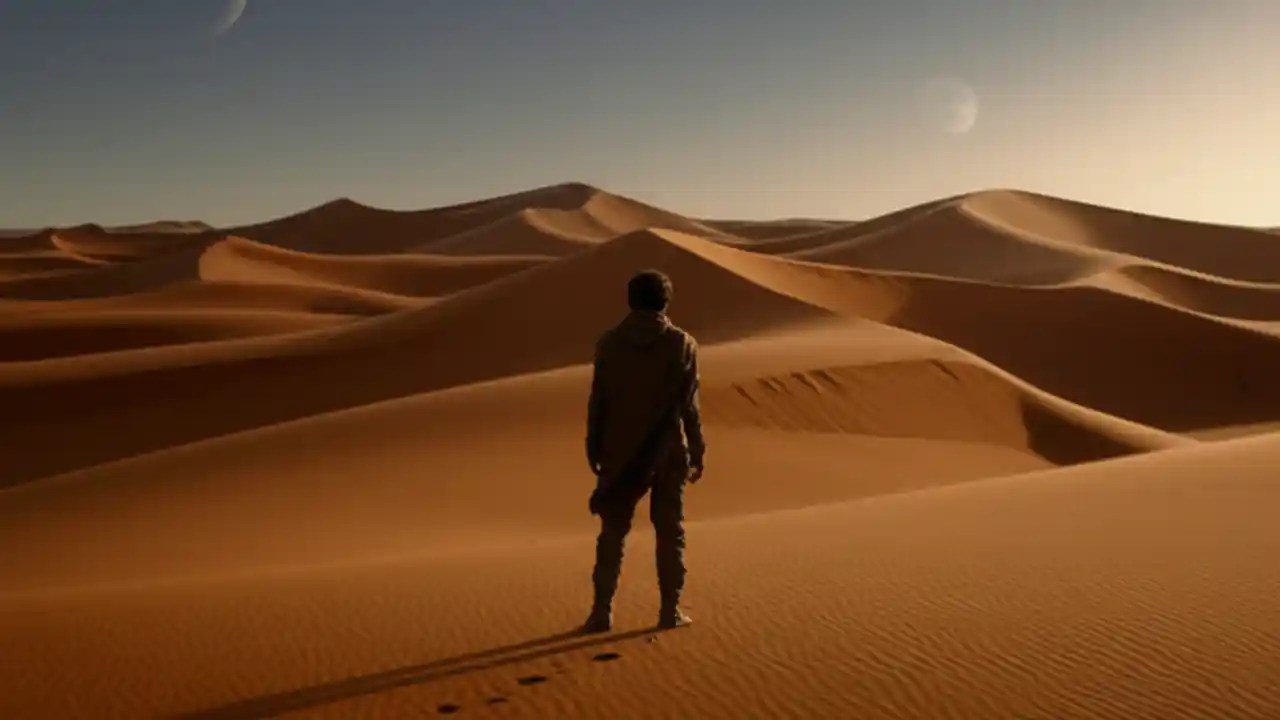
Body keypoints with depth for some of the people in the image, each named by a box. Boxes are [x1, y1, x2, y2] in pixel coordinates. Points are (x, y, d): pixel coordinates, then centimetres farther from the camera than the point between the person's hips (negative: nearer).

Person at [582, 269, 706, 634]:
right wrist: (697, 452, 3)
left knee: (613, 532, 9)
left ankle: (602, 611, 7)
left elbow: (598, 402, -1)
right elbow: (689, 406, -5)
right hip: (668, 452, -1)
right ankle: (670, 610, 11)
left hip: (620, 453, 1)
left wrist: (594, 450, 7)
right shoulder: (680, 344, -4)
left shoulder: (609, 343, -1)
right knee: (669, 532, 9)